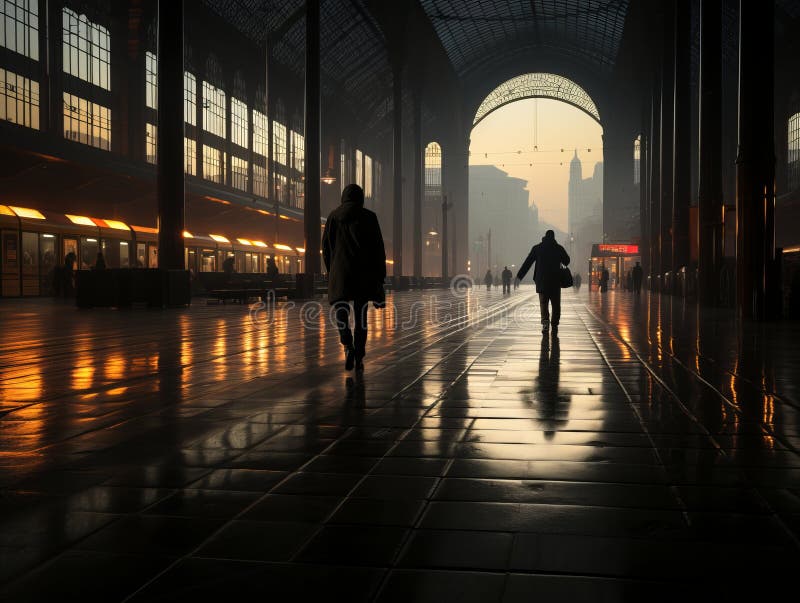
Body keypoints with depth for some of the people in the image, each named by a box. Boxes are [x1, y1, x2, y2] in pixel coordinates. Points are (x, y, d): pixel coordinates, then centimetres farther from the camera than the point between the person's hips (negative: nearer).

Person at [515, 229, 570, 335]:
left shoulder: (537, 248, 1)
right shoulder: (559, 248, 1)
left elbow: (527, 262, 0)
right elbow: (567, 261, 9)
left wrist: (519, 276, 2)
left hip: (542, 280, 0)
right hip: (556, 281, 0)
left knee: (543, 302, 3)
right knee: (556, 304, 8)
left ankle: (545, 321, -19)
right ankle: (555, 325, 8)